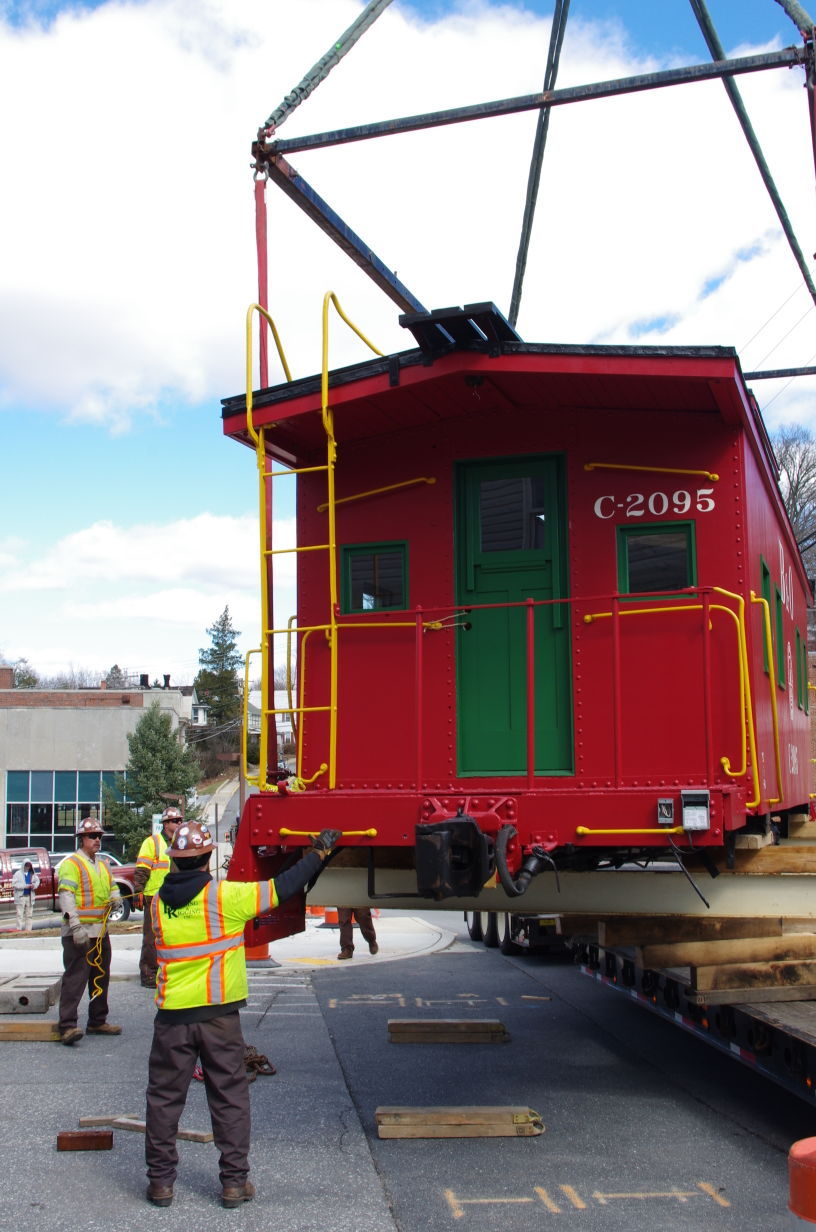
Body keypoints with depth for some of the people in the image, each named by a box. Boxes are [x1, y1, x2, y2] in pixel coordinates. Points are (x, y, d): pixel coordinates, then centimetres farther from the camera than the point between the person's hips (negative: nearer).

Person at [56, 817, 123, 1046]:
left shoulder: (102, 865, 18)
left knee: (101, 977, 14)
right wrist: (75, 926, -25)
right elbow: (66, 895, -17)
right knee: (75, 977, -12)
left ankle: (98, 1021, 24)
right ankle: (67, 1026, -13)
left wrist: (115, 897, 2)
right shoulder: (71, 864, -8)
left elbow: (113, 888, 28)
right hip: (79, 932, -9)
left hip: (100, 931, 9)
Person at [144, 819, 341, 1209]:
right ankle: (235, 1181, 14)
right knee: (229, 1097, 10)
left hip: (172, 1015, 2)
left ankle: (160, 1180, 17)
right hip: (219, 1014, -2)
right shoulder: (226, 897, -11)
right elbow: (280, 888, -8)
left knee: (164, 1098, 13)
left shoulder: (159, 903, 1)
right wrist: (319, 853, 3)